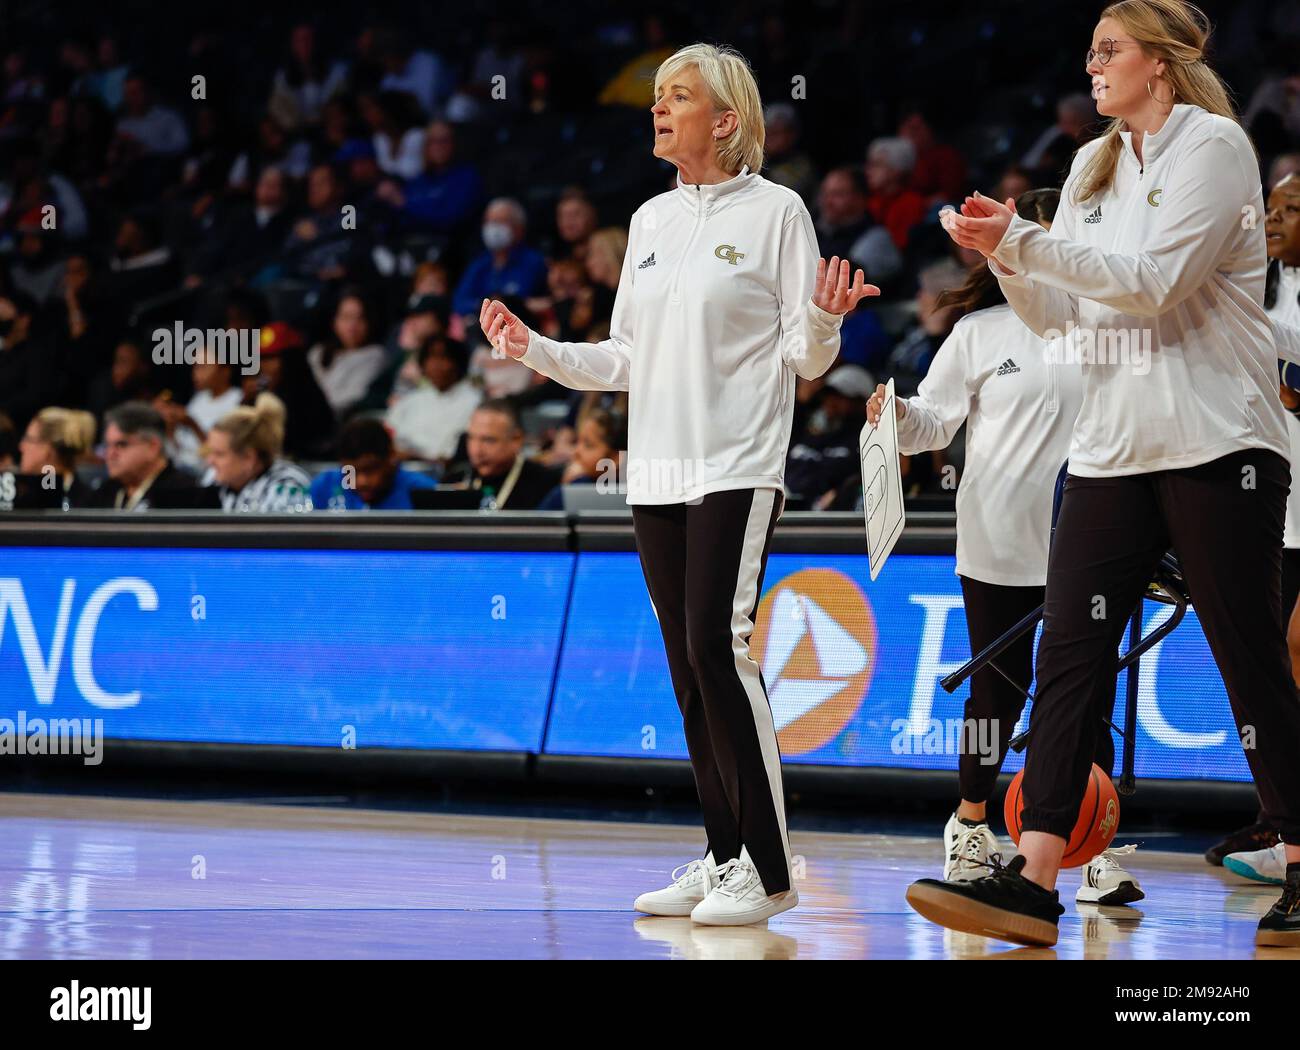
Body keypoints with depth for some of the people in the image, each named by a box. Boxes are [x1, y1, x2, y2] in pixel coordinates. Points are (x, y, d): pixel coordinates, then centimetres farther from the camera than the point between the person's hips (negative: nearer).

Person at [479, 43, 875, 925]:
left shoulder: (775, 211, -2)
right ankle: (724, 859, 12)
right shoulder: (651, 221, 15)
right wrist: (534, 349, 8)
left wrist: (823, 320, -24)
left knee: (718, 647, -15)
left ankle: (768, 871, -10)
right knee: (690, 670, 5)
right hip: (657, 473, 6)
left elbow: (805, 358, -3)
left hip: (739, 471, -6)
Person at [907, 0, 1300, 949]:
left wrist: (1024, 239, -18)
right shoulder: (1094, 165, 16)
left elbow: (1154, 282, -16)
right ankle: (1033, 884, -10)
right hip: (1113, 444, 7)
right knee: (1068, 655, -5)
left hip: (1217, 441, -6)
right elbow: (1055, 314, 16)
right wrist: (1003, 256, -2)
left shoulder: (1213, 145, -5)